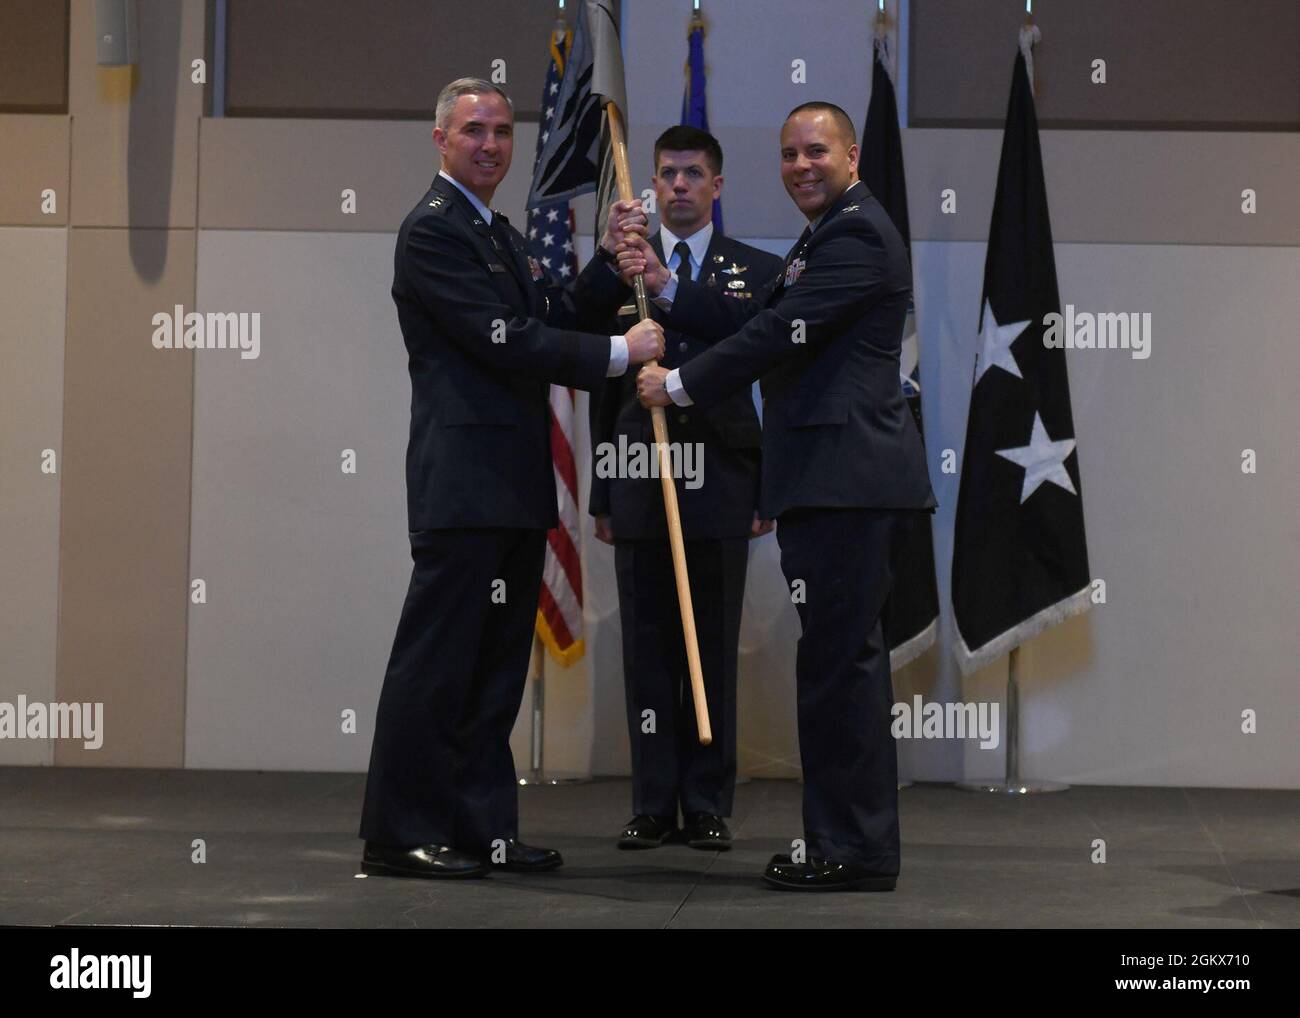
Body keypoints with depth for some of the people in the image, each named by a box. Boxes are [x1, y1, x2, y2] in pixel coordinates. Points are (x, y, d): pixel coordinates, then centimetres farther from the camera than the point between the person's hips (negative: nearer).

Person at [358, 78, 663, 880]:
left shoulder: (503, 236, 21)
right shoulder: (433, 229, -9)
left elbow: (559, 320, 18)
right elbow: (503, 341, -17)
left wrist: (612, 260, 6)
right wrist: (618, 354, -14)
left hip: (515, 484, 10)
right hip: (464, 479, -10)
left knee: (497, 665, 11)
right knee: (436, 661, -6)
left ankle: (482, 829, 17)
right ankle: (398, 837, -1)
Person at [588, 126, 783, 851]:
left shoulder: (761, 273, 6)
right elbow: (605, 393, 10)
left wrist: (769, 494, -2)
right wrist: (603, 497, 6)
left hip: (722, 488, -1)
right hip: (640, 491, 1)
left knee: (715, 653, 2)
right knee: (648, 654, 4)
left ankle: (709, 808, 9)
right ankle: (653, 807, 10)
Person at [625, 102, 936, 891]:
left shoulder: (857, 233, -11)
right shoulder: (830, 235, 23)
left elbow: (778, 333, -16)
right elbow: (758, 323, 20)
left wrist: (679, 385, -6)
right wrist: (665, 284, 13)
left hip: (846, 479, -11)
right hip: (836, 478, 11)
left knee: (840, 657, -9)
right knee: (846, 657, 13)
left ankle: (855, 850, -4)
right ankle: (857, 843, 21)